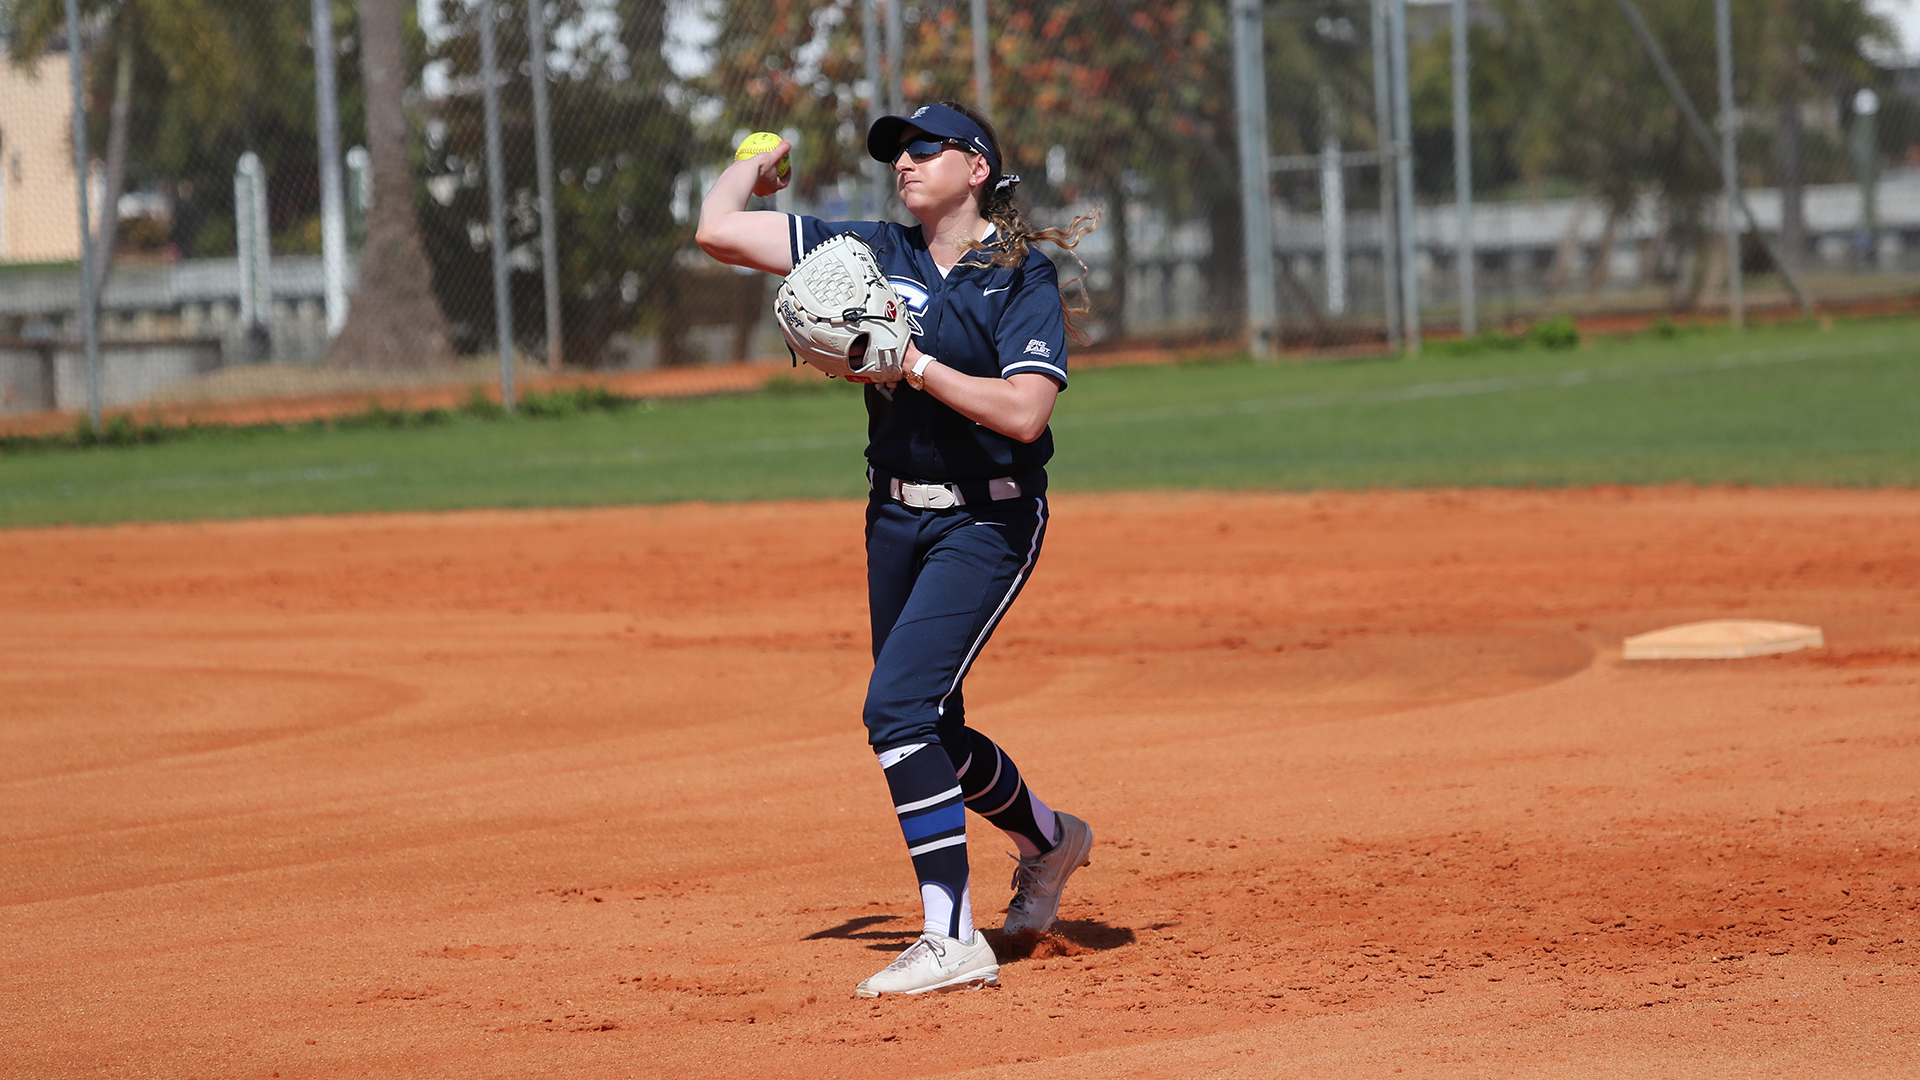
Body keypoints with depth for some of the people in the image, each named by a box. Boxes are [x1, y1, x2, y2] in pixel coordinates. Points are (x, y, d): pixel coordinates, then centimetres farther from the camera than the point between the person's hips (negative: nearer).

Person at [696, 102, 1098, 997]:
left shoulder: (1024, 279, -9)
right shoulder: (876, 254, 3)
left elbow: (1024, 413, -23)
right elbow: (717, 229, -2)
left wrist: (913, 363, -23)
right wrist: (759, 162, 13)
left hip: (987, 523, -6)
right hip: (895, 518, 6)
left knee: (900, 705, -20)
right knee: (927, 728, 15)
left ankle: (952, 940, -18)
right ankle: (1048, 839, 43)